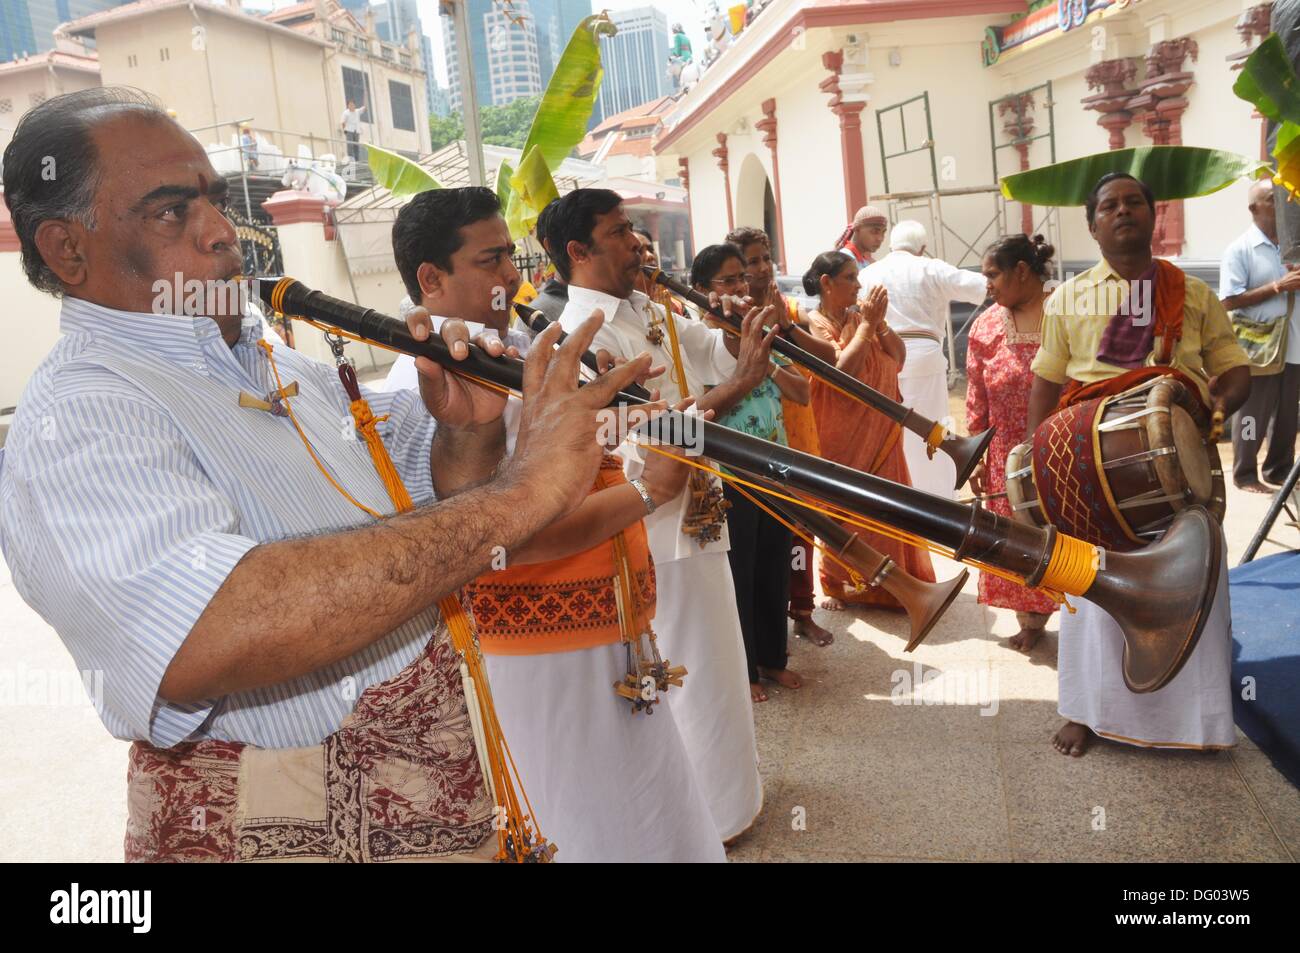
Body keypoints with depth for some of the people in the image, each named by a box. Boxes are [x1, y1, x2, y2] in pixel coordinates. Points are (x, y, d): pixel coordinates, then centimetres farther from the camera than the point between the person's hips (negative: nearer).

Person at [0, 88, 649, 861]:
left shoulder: (271, 357, 6)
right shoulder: (76, 420, -21)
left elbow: (430, 501, 9)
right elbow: (205, 643, -40)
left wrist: (468, 433, -14)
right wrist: (515, 495, -41)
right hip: (278, 821, -7)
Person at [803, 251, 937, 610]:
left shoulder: (860, 317, 8)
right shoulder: (815, 324, -10)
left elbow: (898, 358, 5)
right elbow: (842, 371, -22)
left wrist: (879, 322, -7)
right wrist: (867, 324, -17)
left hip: (879, 431, 6)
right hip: (843, 436, -6)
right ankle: (839, 586, 19)